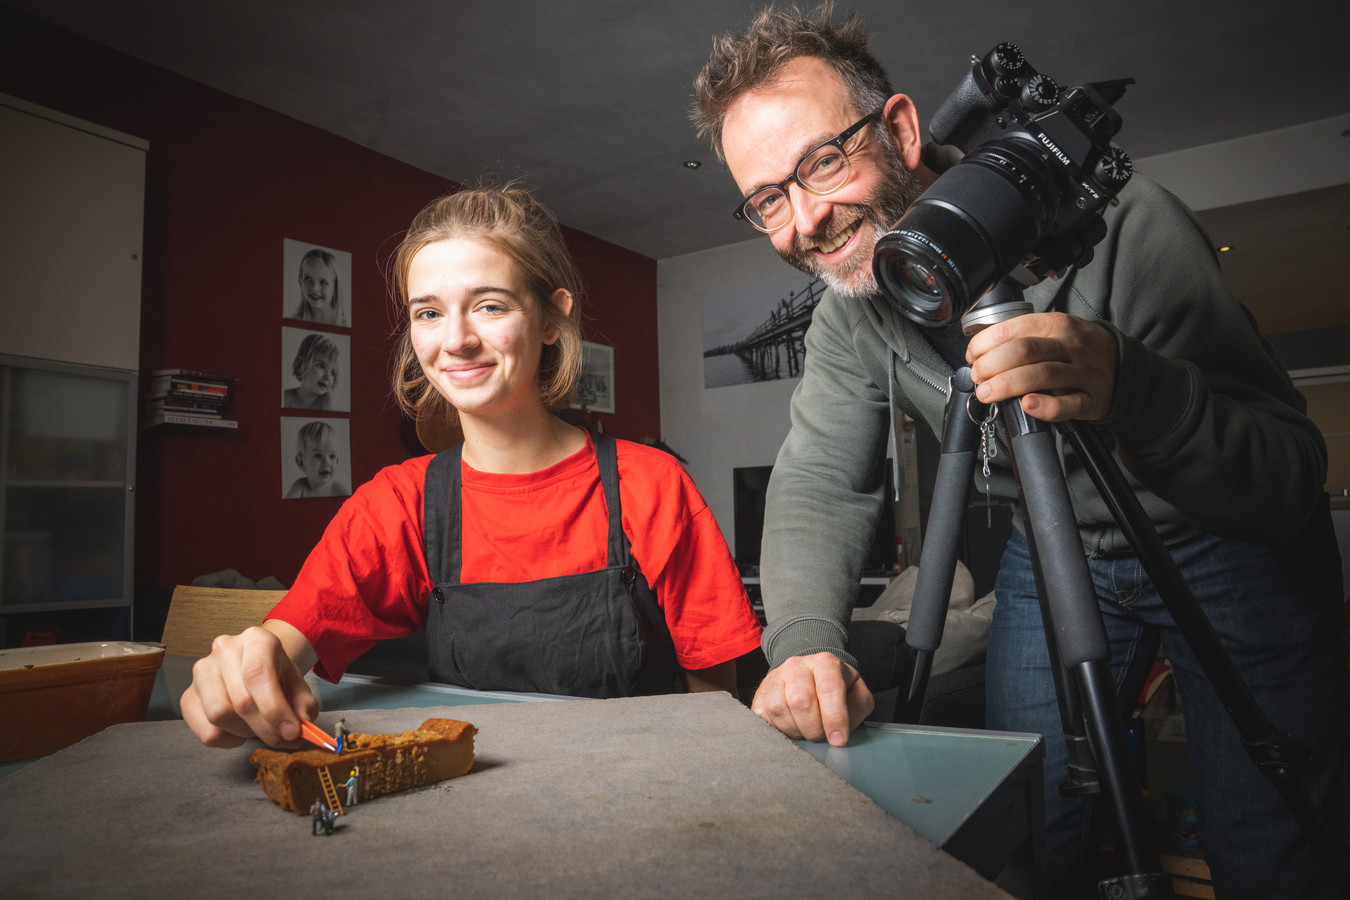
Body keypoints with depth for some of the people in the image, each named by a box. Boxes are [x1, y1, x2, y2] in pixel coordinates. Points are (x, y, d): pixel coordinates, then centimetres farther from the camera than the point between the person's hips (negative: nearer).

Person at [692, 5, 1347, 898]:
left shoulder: (1110, 221, -30)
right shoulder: (848, 318, -14)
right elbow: (820, 479, -12)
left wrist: (1128, 388, -51)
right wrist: (805, 641, -31)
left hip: (1231, 552, -2)